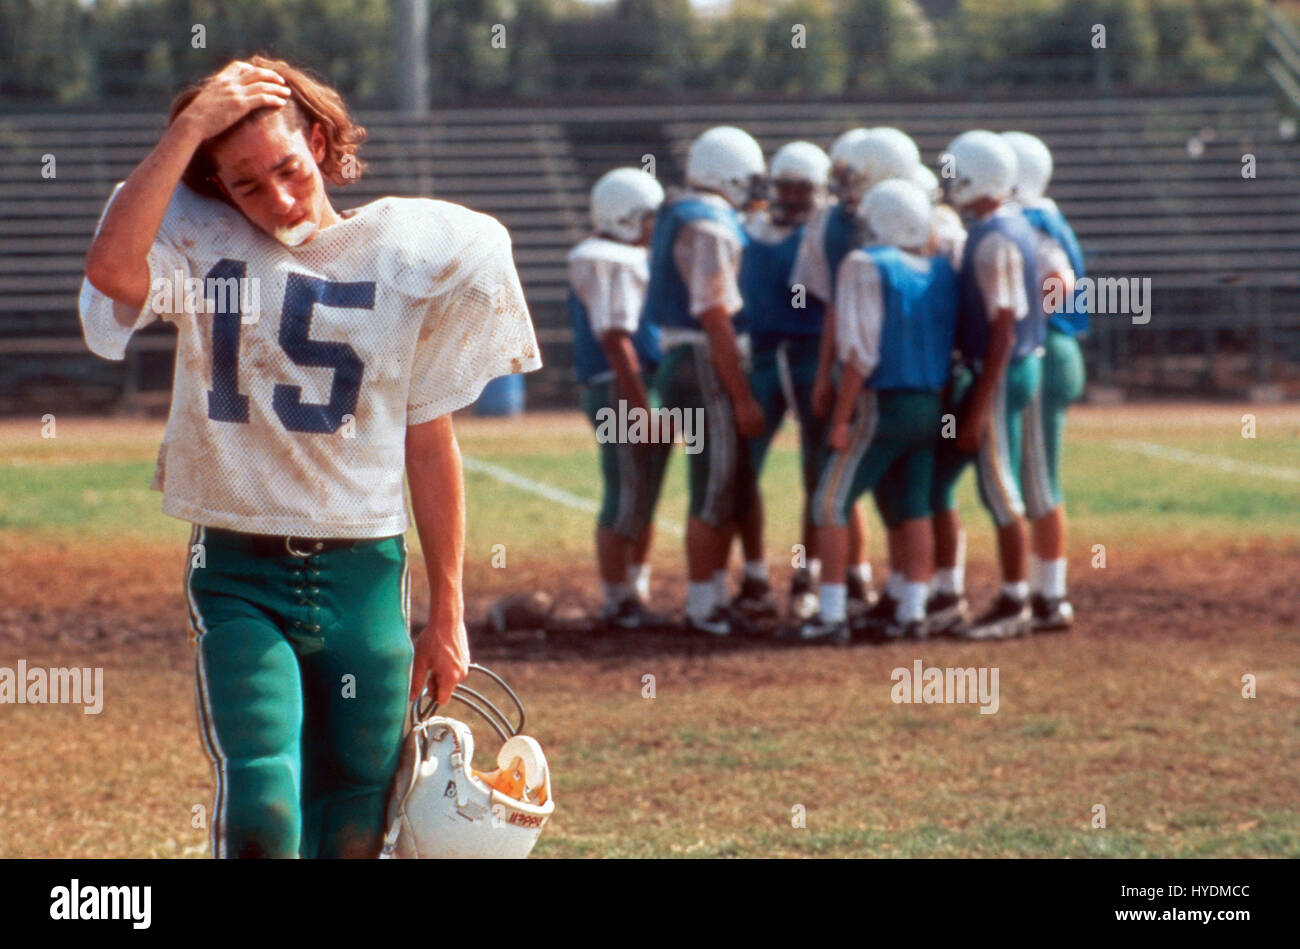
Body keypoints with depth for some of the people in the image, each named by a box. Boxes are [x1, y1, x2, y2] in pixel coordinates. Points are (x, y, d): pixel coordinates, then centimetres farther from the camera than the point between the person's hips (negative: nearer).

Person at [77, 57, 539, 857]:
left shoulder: (407, 256, 3)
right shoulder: (200, 247, 0)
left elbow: (430, 445, 7)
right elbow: (112, 270, -24)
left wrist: (447, 612, 6)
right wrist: (190, 128, -20)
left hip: (365, 577, 2)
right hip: (238, 575, -2)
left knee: (355, 833, 6)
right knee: (263, 816, -18)